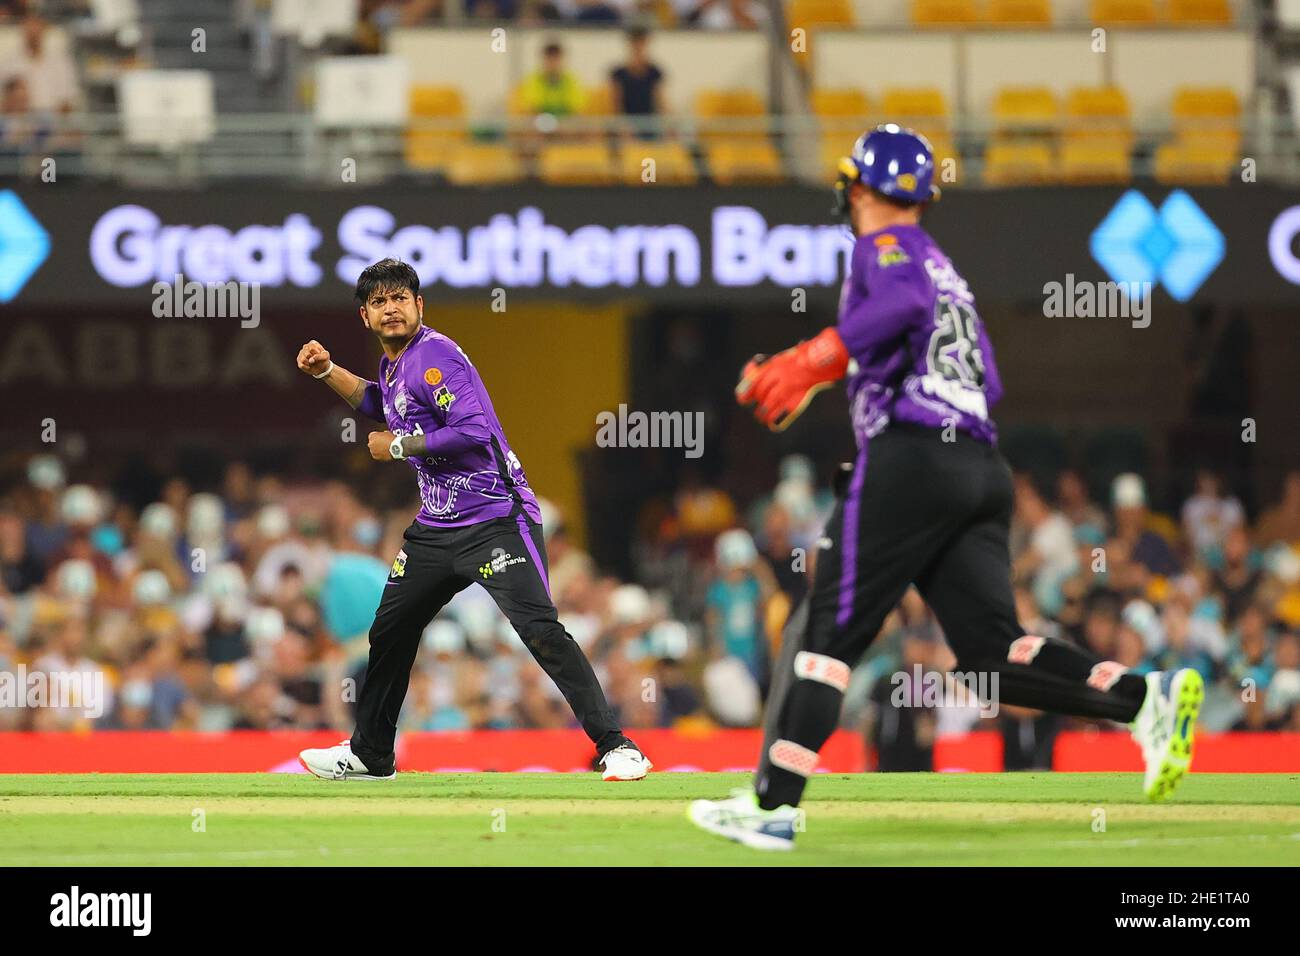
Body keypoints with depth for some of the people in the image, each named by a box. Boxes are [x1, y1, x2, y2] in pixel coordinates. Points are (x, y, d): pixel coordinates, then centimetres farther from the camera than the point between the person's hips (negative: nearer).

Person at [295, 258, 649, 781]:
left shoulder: (433, 355, -14)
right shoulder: (393, 362, 14)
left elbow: (472, 430, -25)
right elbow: (380, 403, 37)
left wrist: (399, 447, -14)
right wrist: (327, 371, 22)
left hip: (494, 518, -10)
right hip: (436, 525, 10)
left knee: (540, 629, -21)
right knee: (389, 630, 16)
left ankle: (615, 746, -22)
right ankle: (370, 754, 31)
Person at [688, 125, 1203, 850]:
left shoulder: (886, 246, 3)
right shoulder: (944, 267, 29)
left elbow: (904, 303, -20)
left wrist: (814, 360, -22)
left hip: (909, 459, -8)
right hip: (985, 470, 8)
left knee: (828, 632, -5)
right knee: (993, 650, 0)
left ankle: (772, 806, -9)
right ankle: (1145, 698, -19)